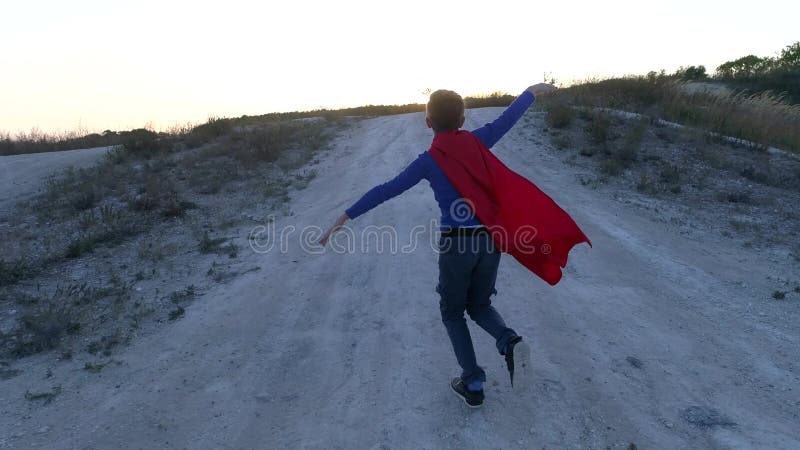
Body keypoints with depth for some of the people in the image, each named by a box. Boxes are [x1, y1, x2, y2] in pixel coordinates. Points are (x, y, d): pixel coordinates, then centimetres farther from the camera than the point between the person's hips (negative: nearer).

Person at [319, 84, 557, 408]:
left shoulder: (428, 161, -6)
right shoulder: (478, 142, 1)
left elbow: (386, 190, -9)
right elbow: (509, 117, 16)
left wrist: (346, 217, -5)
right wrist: (533, 90, 34)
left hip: (455, 244, -3)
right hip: (489, 239, 4)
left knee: (452, 312, 18)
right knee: (479, 305, 24)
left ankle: (473, 385, 17)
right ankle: (509, 341, -5)